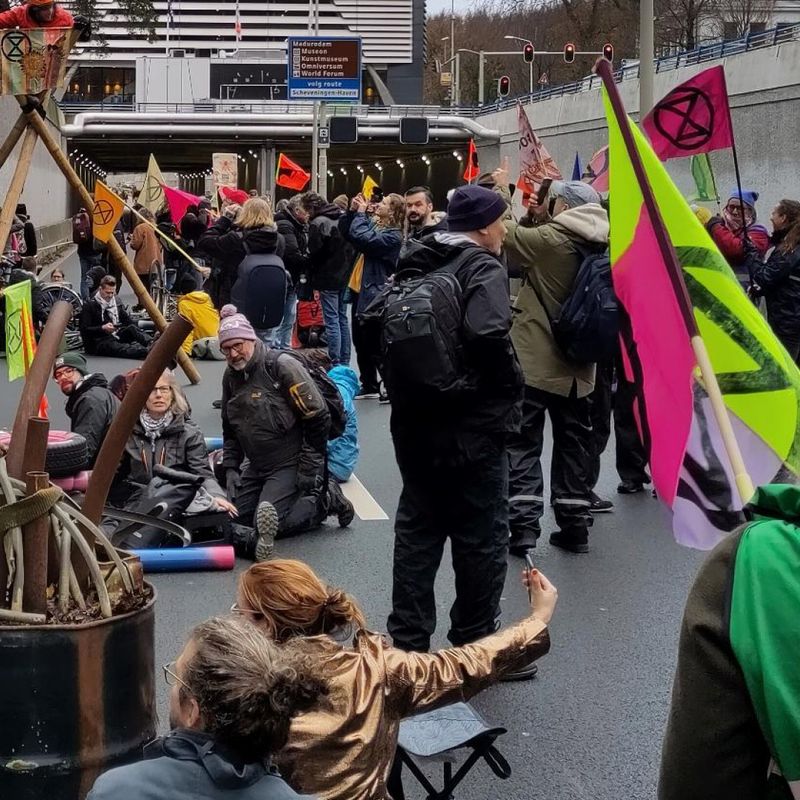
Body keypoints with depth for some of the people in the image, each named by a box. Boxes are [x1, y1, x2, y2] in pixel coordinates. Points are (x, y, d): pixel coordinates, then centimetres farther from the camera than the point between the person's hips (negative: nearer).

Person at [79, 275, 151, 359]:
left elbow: (130, 323, 11)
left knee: (132, 328, -24)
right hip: (98, 342, -6)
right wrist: (102, 328, -23)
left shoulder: (118, 304, 16)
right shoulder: (90, 305, -2)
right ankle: (146, 352, -64)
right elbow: (84, 330, -9)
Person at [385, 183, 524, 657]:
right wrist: (511, 386, -12)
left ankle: (407, 641, 19)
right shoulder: (483, 268, -13)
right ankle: (475, 644, 13)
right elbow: (489, 334, -29)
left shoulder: (415, 265, 9)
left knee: (417, 531, 14)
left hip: (415, 422, 7)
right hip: (473, 428, -7)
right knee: (481, 537, 5)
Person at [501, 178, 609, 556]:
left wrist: (501, 193, 7)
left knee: (524, 443, 0)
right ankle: (574, 524, 16)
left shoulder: (551, 239, -16)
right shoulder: (601, 246, 5)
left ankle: (524, 524, -7)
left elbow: (504, 233, -6)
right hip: (578, 364, 6)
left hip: (535, 361, -6)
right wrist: (532, 216, 9)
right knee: (573, 443, 13)